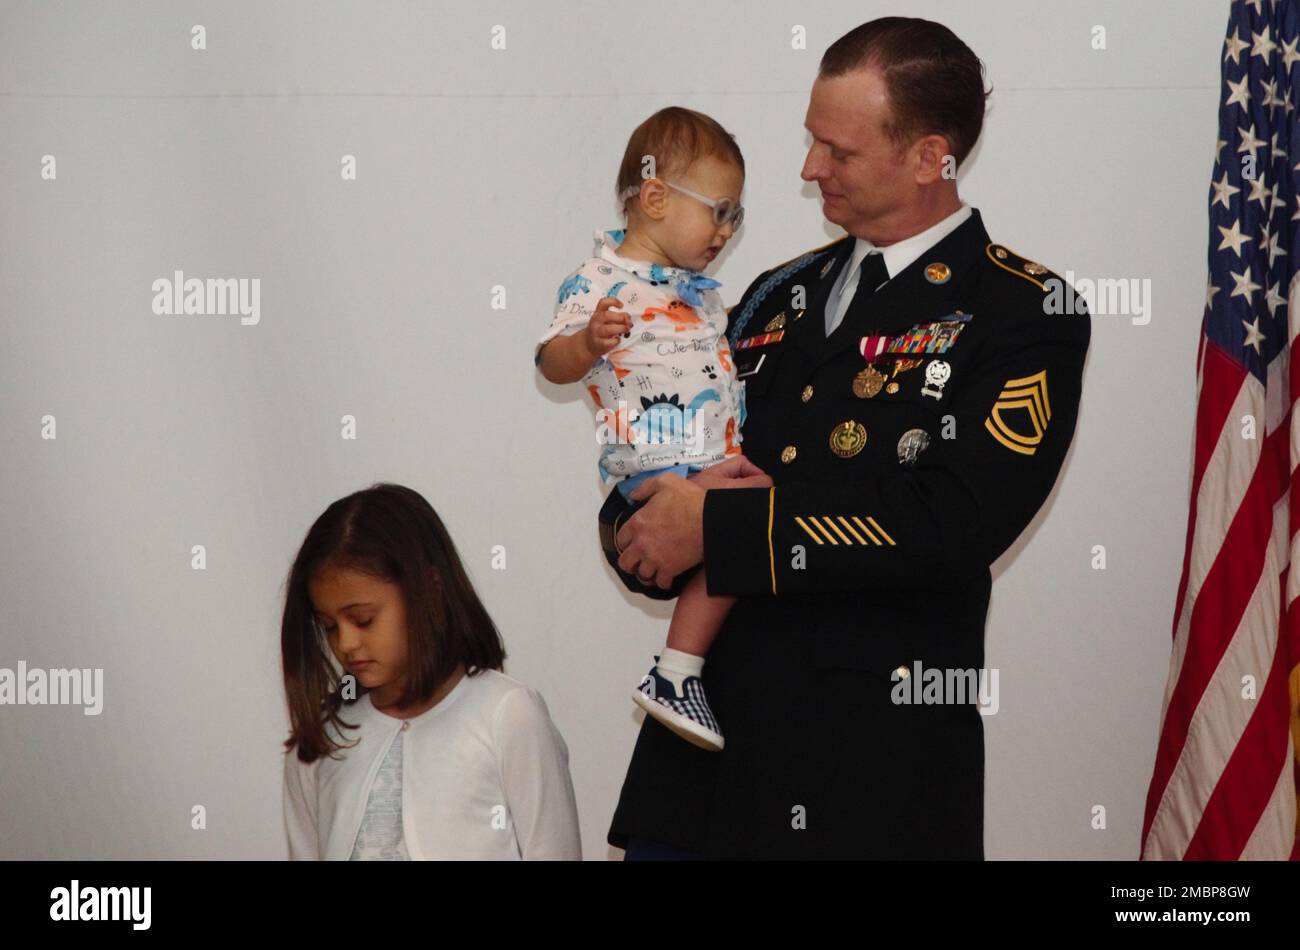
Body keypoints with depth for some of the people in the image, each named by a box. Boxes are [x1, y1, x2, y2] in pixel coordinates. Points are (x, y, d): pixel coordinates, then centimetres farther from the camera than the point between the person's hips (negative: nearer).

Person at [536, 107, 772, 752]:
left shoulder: (700, 290, 22)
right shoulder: (597, 282, -4)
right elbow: (553, 362, -14)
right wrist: (587, 343, -32)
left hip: (721, 469, 9)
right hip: (653, 477, -9)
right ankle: (673, 676, -20)